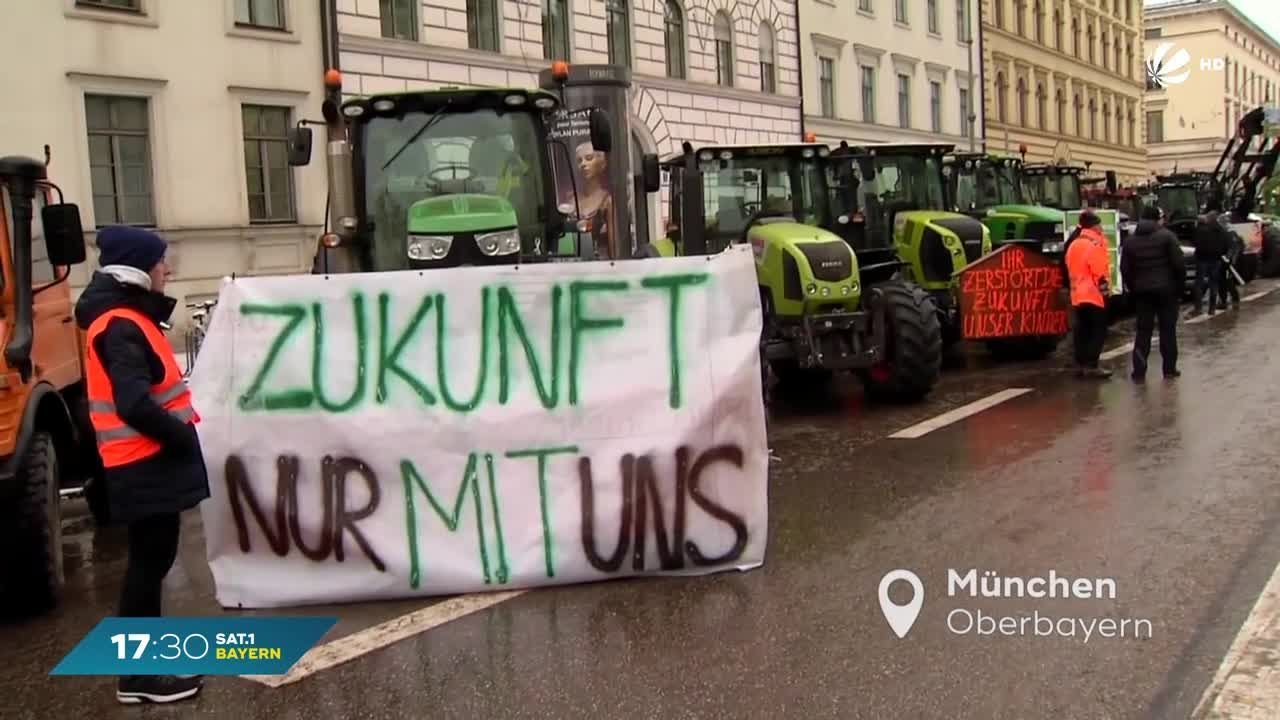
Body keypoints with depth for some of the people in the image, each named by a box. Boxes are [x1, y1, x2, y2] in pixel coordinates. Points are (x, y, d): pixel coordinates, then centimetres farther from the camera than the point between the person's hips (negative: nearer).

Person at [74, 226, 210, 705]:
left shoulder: (125, 316, 13)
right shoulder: (120, 327, -19)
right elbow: (134, 405, -27)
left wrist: (177, 431, 8)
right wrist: (180, 434, -15)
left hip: (149, 461, 10)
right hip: (144, 465, -10)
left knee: (153, 559, 16)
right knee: (150, 561, -3)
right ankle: (138, 675, 6)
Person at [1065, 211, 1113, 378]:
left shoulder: (1074, 244, 13)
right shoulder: (1094, 244, -14)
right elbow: (1099, 271, -18)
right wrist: (1104, 289, -12)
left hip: (1078, 295, 8)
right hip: (1094, 294, -8)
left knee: (1082, 330, 12)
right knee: (1098, 330, -4)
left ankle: (1080, 364, 12)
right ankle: (1091, 366, -9)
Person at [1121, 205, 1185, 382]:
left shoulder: (1131, 241, 6)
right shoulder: (1167, 236, -6)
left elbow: (1125, 269, 4)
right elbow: (1178, 263, -10)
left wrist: (1133, 288, 12)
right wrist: (1179, 284, 1)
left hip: (1142, 290, 3)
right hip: (1166, 288, -3)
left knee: (1143, 331, 5)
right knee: (1168, 329, 7)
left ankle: (1139, 371, -1)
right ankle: (1170, 368, 10)